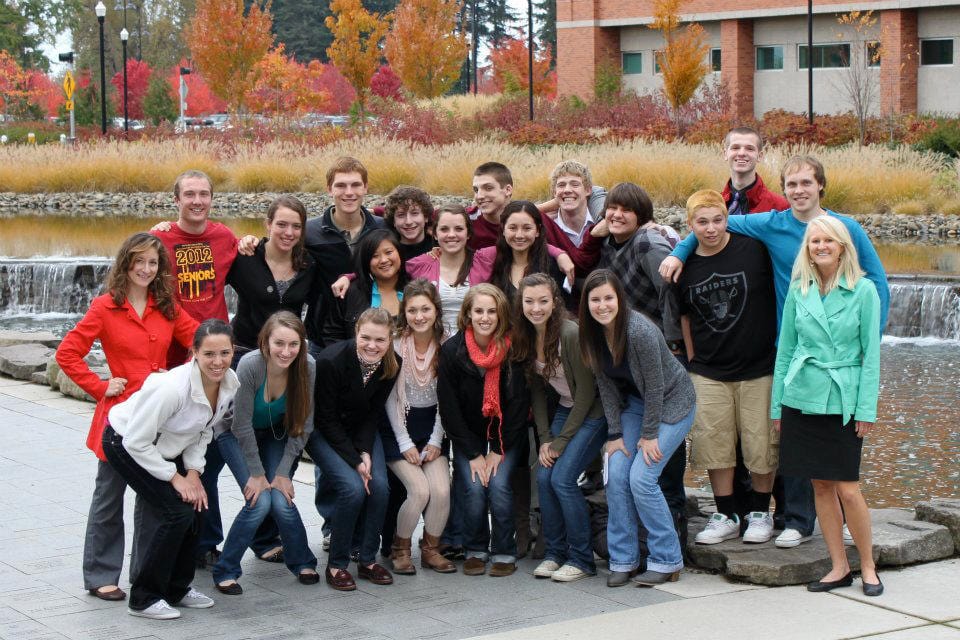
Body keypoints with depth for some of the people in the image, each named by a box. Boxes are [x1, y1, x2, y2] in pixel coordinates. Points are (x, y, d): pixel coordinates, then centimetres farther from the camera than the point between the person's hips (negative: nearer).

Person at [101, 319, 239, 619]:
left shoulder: (230, 383, -14)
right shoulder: (172, 387, -36)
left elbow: (204, 430, 3)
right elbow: (137, 442, -27)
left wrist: (193, 471, -8)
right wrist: (175, 477, -19)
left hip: (167, 447, 7)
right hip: (125, 443, -7)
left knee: (197, 507, -3)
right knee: (177, 511, -15)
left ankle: (176, 589, 17)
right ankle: (144, 598, -3)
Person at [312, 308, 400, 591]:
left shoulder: (392, 365, -13)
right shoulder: (331, 360, -27)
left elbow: (375, 413, -2)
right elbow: (326, 418, -20)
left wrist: (366, 453, -16)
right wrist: (355, 461, -23)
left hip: (362, 430, 4)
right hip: (324, 432, -4)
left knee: (379, 485, -19)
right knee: (352, 487, -25)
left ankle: (368, 560, -2)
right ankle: (336, 565, -10)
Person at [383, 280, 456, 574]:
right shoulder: (395, 345, -12)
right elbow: (391, 399, -8)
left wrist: (435, 441, -5)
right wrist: (406, 443, -10)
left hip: (432, 426, 3)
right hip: (398, 428, -3)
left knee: (442, 490, -16)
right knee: (420, 490, -19)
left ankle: (430, 549, 7)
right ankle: (399, 549, 4)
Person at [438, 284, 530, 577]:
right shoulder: (452, 350, -14)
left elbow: (519, 404, -10)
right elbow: (448, 407, -9)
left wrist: (498, 451, -13)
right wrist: (473, 454, -13)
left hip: (506, 434, 0)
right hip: (467, 435, 1)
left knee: (498, 484, -20)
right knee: (474, 487, -18)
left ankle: (505, 552, -2)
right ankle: (475, 550, 4)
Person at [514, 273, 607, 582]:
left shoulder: (571, 334, -25)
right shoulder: (524, 337, -4)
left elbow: (586, 391, -20)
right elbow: (536, 390, 4)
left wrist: (560, 441, -16)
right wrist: (544, 439, -5)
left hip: (593, 411, -6)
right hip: (565, 409, 7)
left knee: (562, 477, -16)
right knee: (544, 477, -7)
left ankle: (582, 559, -5)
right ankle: (554, 553, 7)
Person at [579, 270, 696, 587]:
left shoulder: (639, 331, -30)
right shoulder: (593, 334, -10)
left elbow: (655, 386, -22)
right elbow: (606, 385, -2)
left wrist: (649, 434, -16)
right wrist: (615, 433, -7)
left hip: (671, 403, -6)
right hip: (634, 404, 6)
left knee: (641, 478, -16)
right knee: (616, 474, -8)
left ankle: (667, 561, -2)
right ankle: (623, 560, 2)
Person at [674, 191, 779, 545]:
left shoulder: (754, 250, -8)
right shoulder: (686, 266, 1)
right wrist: (693, 362, 10)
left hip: (758, 368, -3)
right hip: (708, 373, 3)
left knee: (761, 444, 2)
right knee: (712, 443, 3)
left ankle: (759, 514, 19)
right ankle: (725, 516, 17)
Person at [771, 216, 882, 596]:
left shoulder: (863, 291, -3)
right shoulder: (798, 290, 6)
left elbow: (871, 353, -3)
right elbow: (786, 348, 11)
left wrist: (866, 409, -7)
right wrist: (777, 404, 9)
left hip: (842, 400, -3)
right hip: (802, 398, 3)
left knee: (847, 489, -4)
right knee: (820, 486, 6)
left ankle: (868, 567, 13)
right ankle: (839, 567, 15)